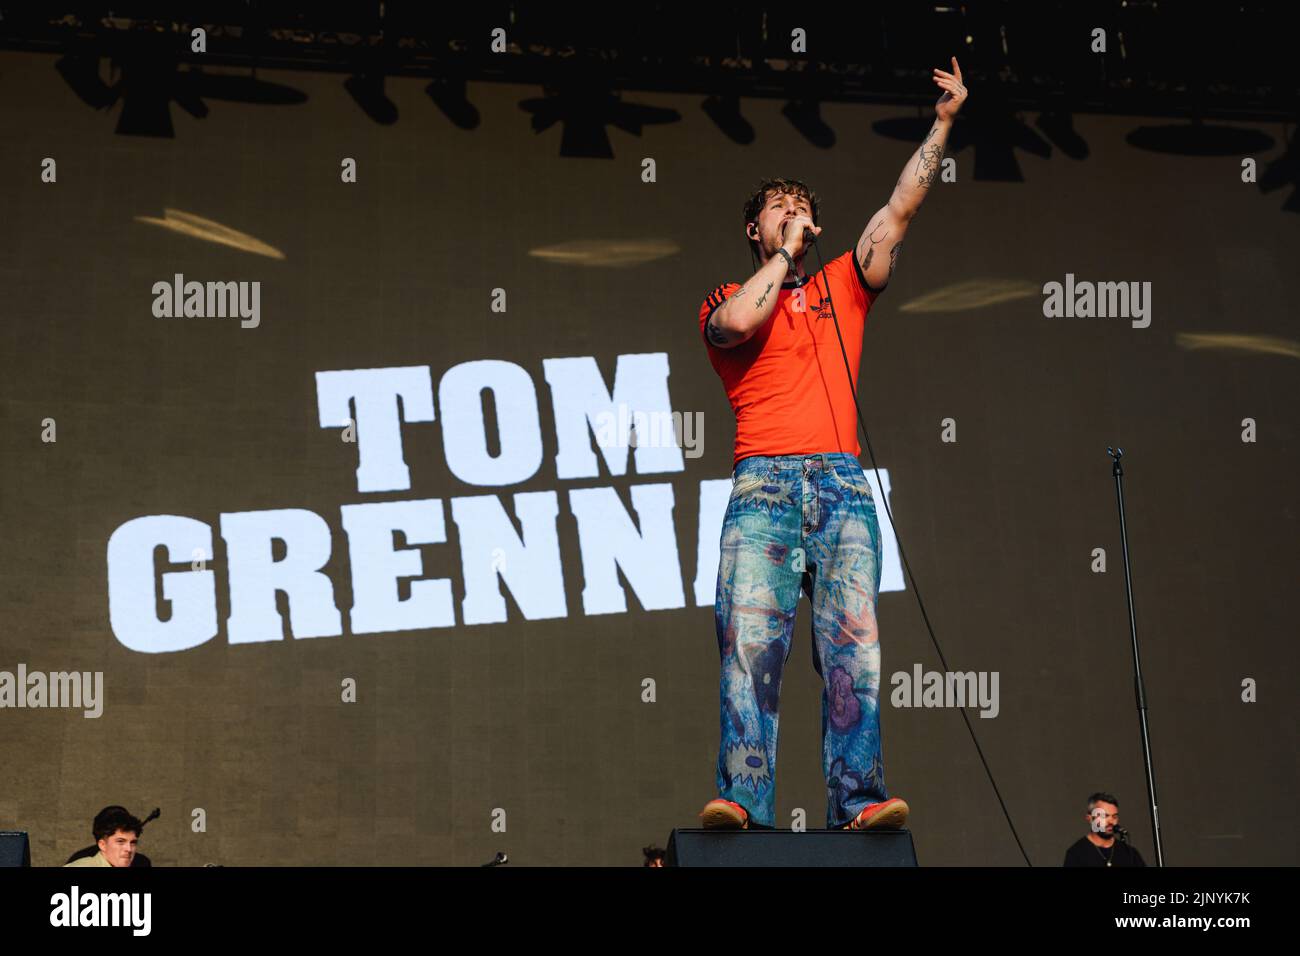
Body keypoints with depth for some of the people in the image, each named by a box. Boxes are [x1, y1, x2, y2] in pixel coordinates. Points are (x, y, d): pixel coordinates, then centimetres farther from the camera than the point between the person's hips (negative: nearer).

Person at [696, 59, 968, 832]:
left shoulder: (842, 287, 24)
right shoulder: (727, 299, 17)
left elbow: (902, 208, 19)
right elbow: (740, 322, -8)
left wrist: (944, 123, 14)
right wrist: (784, 253, 5)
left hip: (840, 482, 2)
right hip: (762, 481, -2)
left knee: (854, 638, -12)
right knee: (749, 637, -16)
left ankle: (859, 799, -18)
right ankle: (743, 800, -21)